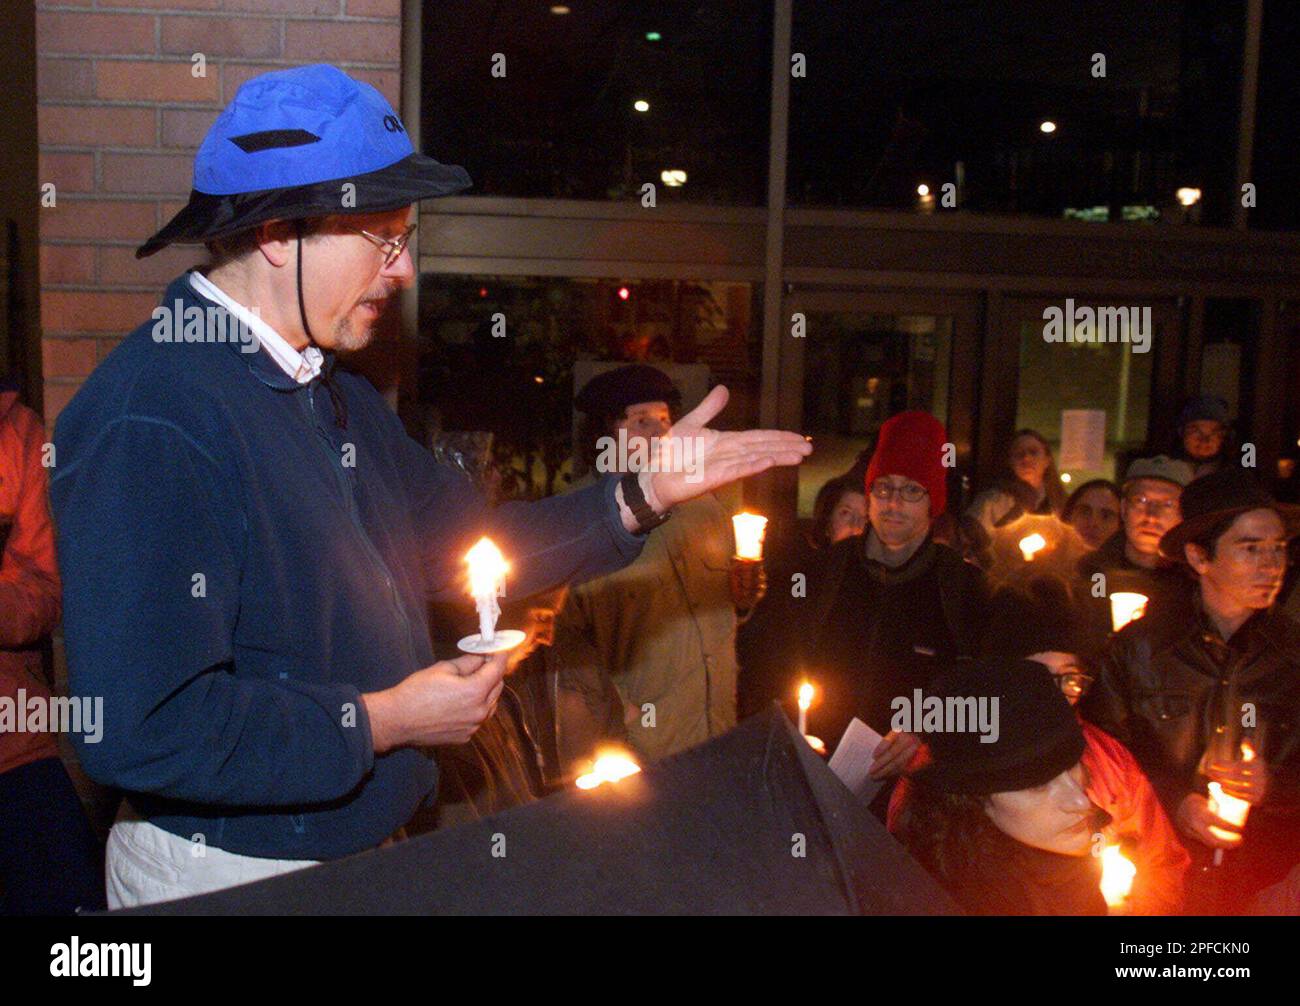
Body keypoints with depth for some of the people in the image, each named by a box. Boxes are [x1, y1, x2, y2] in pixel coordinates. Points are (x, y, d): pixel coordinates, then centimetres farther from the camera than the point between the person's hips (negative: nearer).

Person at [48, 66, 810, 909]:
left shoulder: (336, 396, 7)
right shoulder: (150, 426, -25)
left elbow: (459, 543, 10)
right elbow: (136, 729, -29)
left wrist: (644, 494, 0)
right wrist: (379, 723, -21)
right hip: (225, 874, -8)